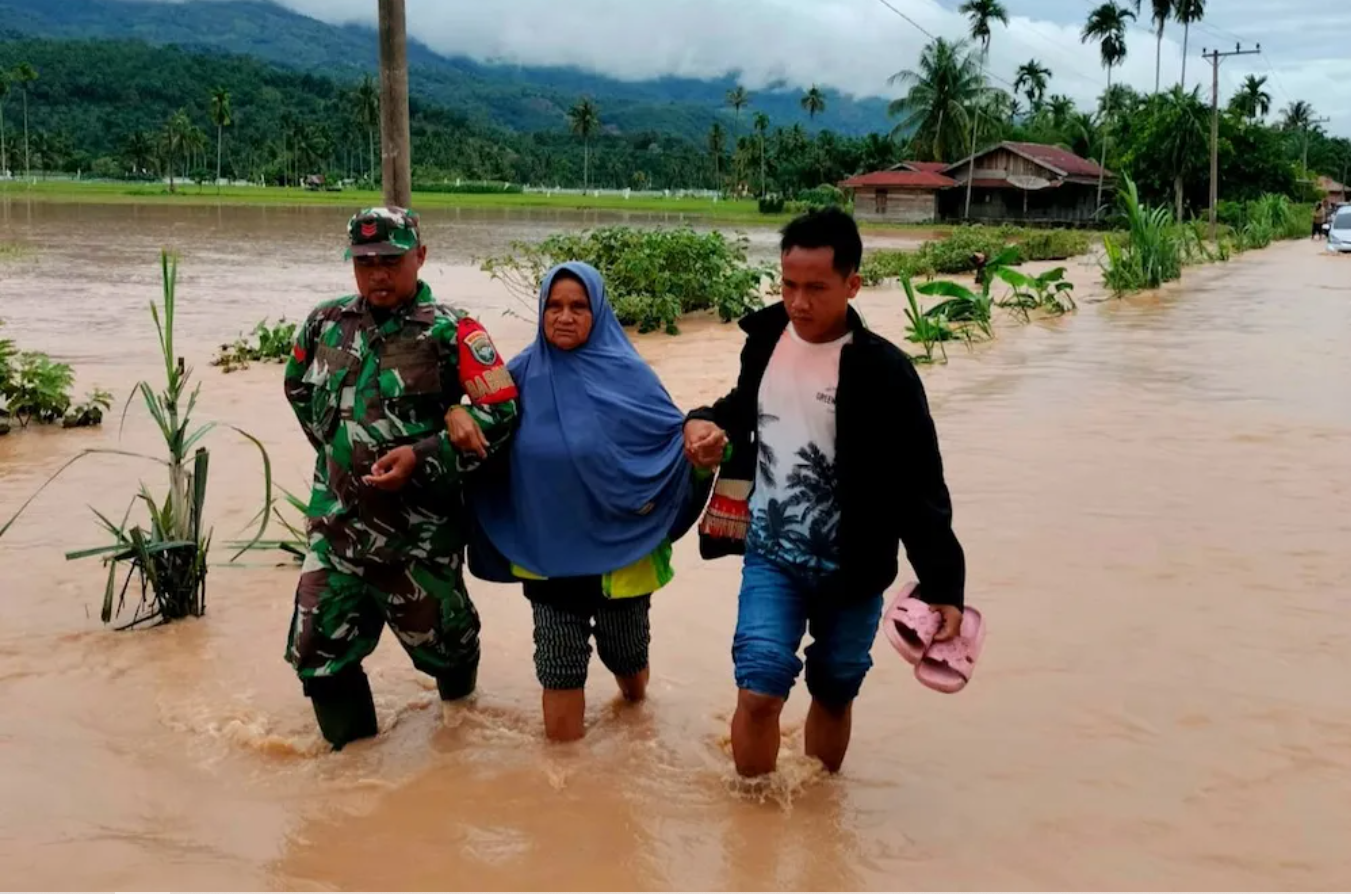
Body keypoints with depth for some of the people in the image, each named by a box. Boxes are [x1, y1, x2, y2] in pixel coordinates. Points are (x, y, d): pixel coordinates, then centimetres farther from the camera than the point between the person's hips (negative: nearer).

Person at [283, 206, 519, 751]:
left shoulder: (449, 332, -12)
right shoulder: (325, 324, 4)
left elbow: (501, 413, -16)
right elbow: (298, 389, 22)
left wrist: (421, 455, -21)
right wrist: (339, 449, 13)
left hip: (419, 523, -4)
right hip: (338, 517, 4)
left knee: (434, 632, 12)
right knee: (318, 647, 5)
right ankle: (351, 747, 27)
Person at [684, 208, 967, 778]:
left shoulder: (882, 371, -17)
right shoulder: (765, 337, -3)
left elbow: (919, 488, -14)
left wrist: (942, 587, -17)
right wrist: (708, 424, -6)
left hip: (850, 569, -2)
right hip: (770, 555, 2)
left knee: (834, 694, 14)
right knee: (758, 693, -8)